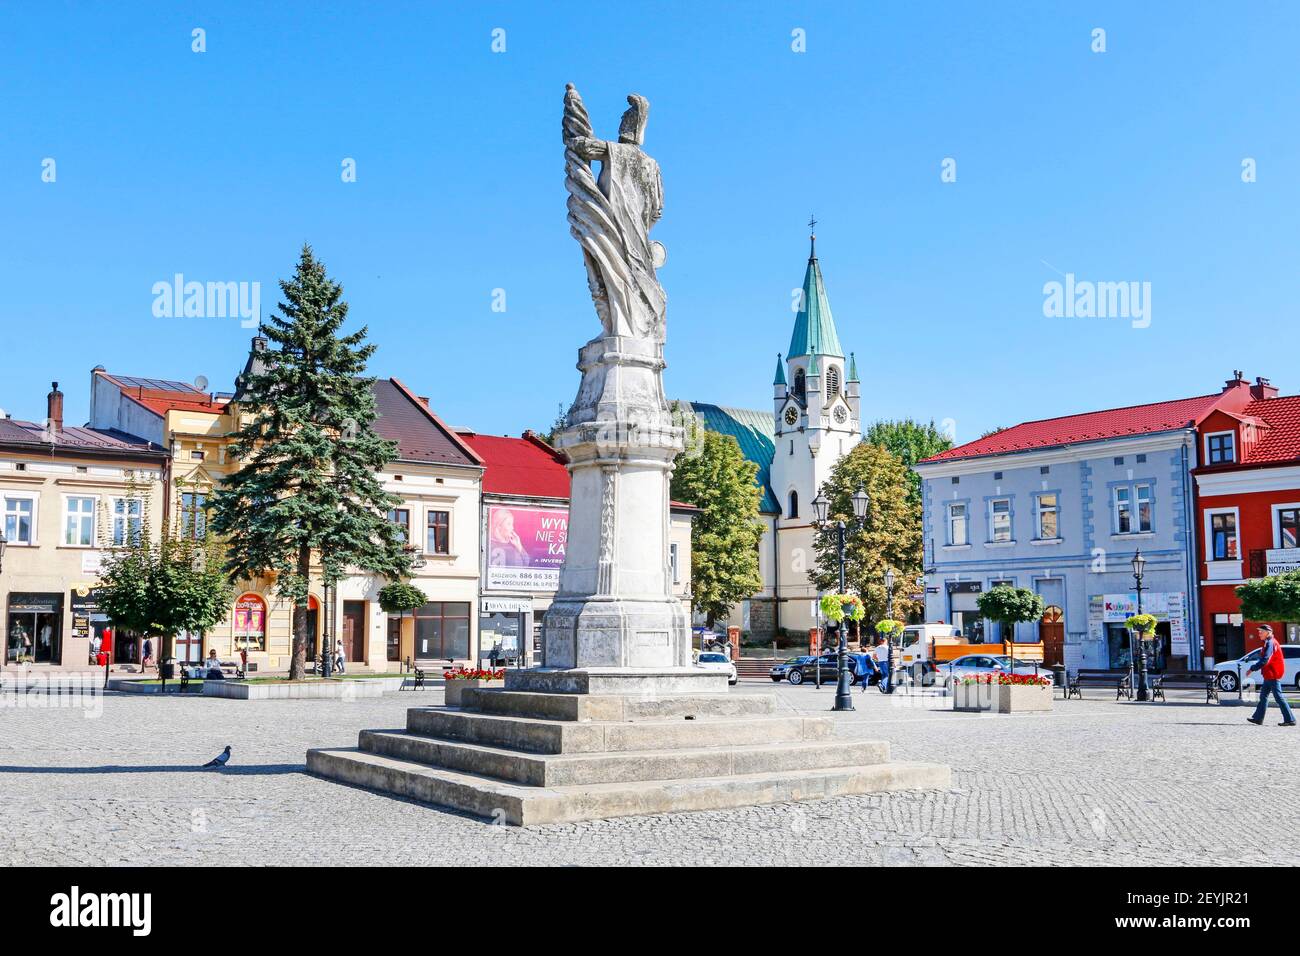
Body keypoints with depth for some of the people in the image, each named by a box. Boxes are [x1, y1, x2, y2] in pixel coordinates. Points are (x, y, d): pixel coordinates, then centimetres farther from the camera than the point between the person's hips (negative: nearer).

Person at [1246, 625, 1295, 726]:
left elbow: (1264, 660, -25)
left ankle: (1290, 720, -5)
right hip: (1269, 675, 11)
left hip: (1273, 675, -11)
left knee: (1278, 697, -8)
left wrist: (1252, 669, -21)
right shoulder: (1268, 643, 15)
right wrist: (1254, 667, 14)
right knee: (1263, 695, 13)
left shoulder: (1270, 643, -17)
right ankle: (1258, 718, 19)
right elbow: (1263, 659, 20)